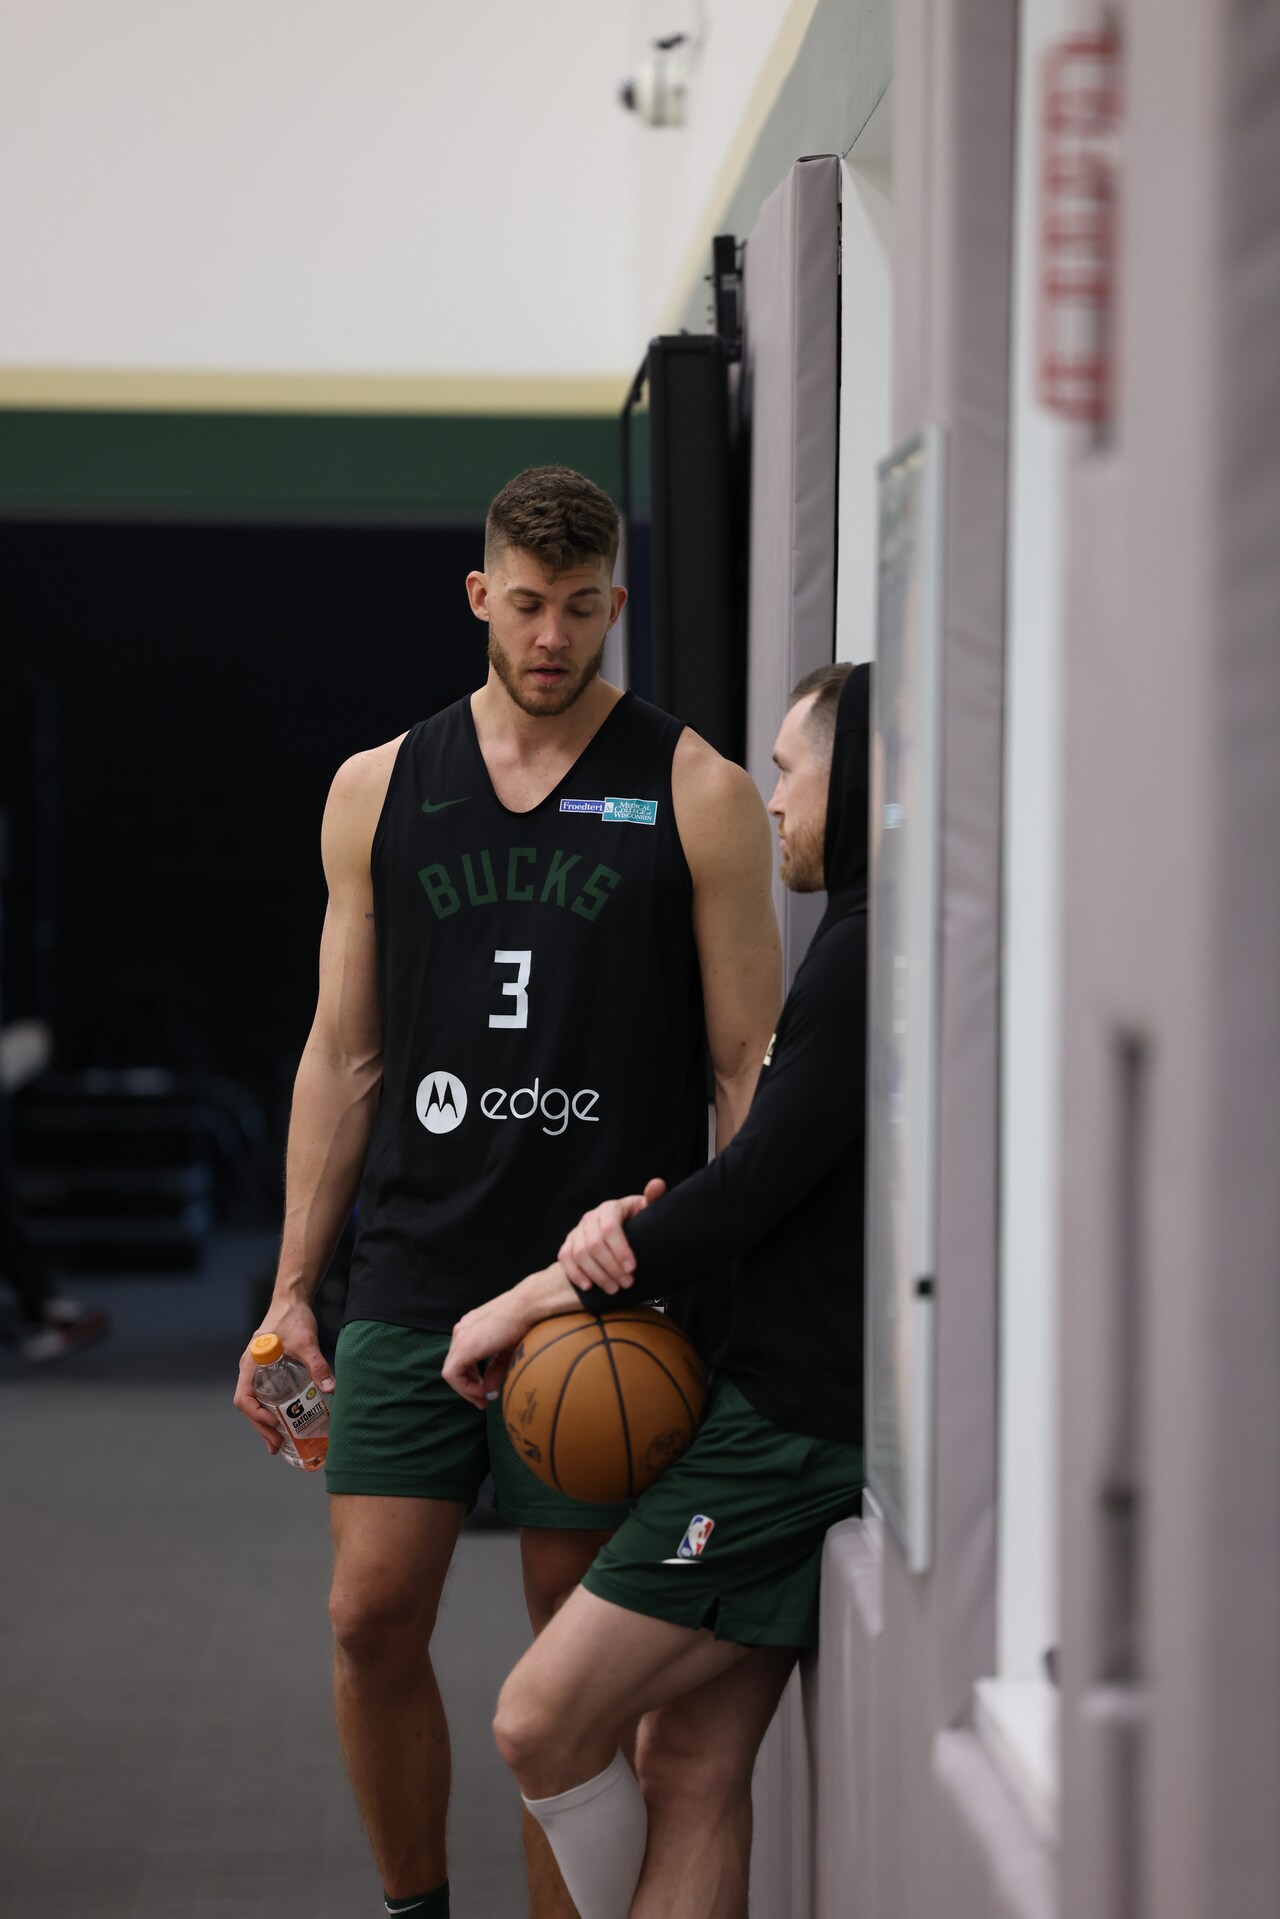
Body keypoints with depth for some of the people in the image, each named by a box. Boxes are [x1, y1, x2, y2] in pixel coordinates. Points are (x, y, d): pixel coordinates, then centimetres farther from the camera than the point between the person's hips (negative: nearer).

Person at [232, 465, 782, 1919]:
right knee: (372, 1619, -1)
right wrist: (291, 1294, 7)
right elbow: (345, 1054, 12)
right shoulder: (380, 792, 9)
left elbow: (752, 1073, 1)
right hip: (413, 1285, 2)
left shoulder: (698, 798, 0)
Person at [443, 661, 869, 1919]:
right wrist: (633, 1226, -2)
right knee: (692, 1766, 9)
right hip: (783, 1404, 10)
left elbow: (759, 1180, -18)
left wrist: (541, 1297, -7)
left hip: (794, 1425, -10)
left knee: (543, 1722, -8)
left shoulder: (870, 954, -14)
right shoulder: (860, 946, 19)